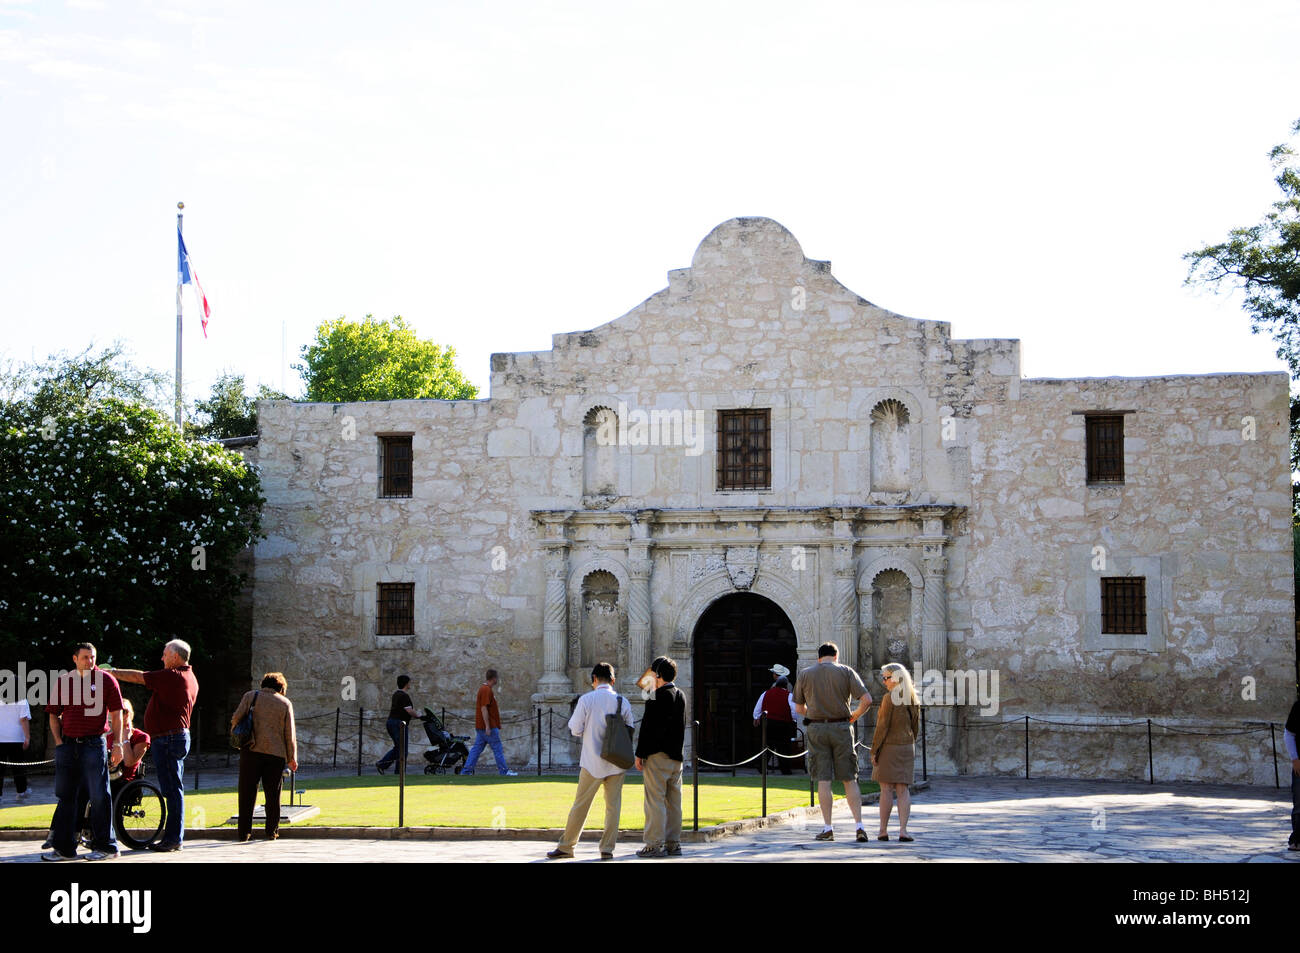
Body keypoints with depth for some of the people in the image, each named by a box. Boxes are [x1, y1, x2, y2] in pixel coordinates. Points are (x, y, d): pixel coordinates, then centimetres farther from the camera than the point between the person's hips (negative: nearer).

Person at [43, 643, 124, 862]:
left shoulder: (105, 679, 1)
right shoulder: (63, 681, 11)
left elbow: (116, 714, 1)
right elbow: (53, 715, 16)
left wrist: (117, 744, -5)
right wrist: (59, 742, 4)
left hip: (94, 743, -4)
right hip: (68, 744, 4)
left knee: (99, 796, -3)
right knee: (65, 796, 8)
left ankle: (105, 846, 3)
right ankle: (63, 847, 15)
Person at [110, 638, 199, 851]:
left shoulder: (171, 676, -15)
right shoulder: (190, 678, 15)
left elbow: (136, 677, -9)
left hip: (168, 738, -10)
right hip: (180, 736, 10)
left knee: (172, 790, -8)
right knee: (175, 790, 12)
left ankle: (173, 838, -7)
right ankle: (175, 836, 16)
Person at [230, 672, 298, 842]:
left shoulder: (250, 696, 9)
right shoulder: (285, 703, 9)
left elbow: (236, 718, -1)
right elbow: (290, 733, 6)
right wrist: (292, 758, 11)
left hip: (251, 750, 0)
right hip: (276, 753, 0)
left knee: (247, 793, 3)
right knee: (273, 794, 9)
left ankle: (244, 832, 1)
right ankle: (272, 831, 11)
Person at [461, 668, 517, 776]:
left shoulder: (483, 688, 16)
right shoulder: (487, 690, -16)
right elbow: (484, 708, -22)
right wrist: (487, 726, -23)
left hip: (480, 727, 10)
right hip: (488, 726, -10)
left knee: (477, 748, 8)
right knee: (497, 748, -2)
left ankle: (466, 770, 6)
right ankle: (504, 771, 3)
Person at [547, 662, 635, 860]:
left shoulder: (586, 700, -6)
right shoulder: (623, 702, 0)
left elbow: (575, 730, -5)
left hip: (592, 762, -1)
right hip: (617, 762, 1)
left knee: (580, 805, 6)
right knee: (613, 805, 7)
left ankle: (566, 847, 13)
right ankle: (607, 849, 7)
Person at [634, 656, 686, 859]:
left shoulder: (658, 696, -13)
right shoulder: (681, 696, 13)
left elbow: (648, 726, -14)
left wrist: (640, 754, -10)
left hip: (658, 756, -8)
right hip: (676, 756, 8)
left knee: (655, 800, -5)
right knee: (673, 801, 11)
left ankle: (655, 844, -6)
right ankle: (673, 843, 14)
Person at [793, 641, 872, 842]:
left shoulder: (805, 675, 5)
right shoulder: (846, 672, 1)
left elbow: (799, 708, 11)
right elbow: (867, 699, -8)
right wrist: (855, 716, 8)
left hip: (816, 729, 0)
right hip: (841, 728, 0)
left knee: (823, 780, 1)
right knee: (849, 779, 5)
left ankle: (827, 828, 0)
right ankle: (859, 826, -1)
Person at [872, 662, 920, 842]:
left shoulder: (889, 698, -14)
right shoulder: (913, 698, 6)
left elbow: (882, 726, -15)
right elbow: (915, 725, 12)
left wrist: (874, 750, -10)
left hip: (889, 747, -5)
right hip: (907, 747, 6)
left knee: (886, 788, 0)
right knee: (903, 789, 4)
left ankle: (883, 830, 3)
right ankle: (903, 830, -4)